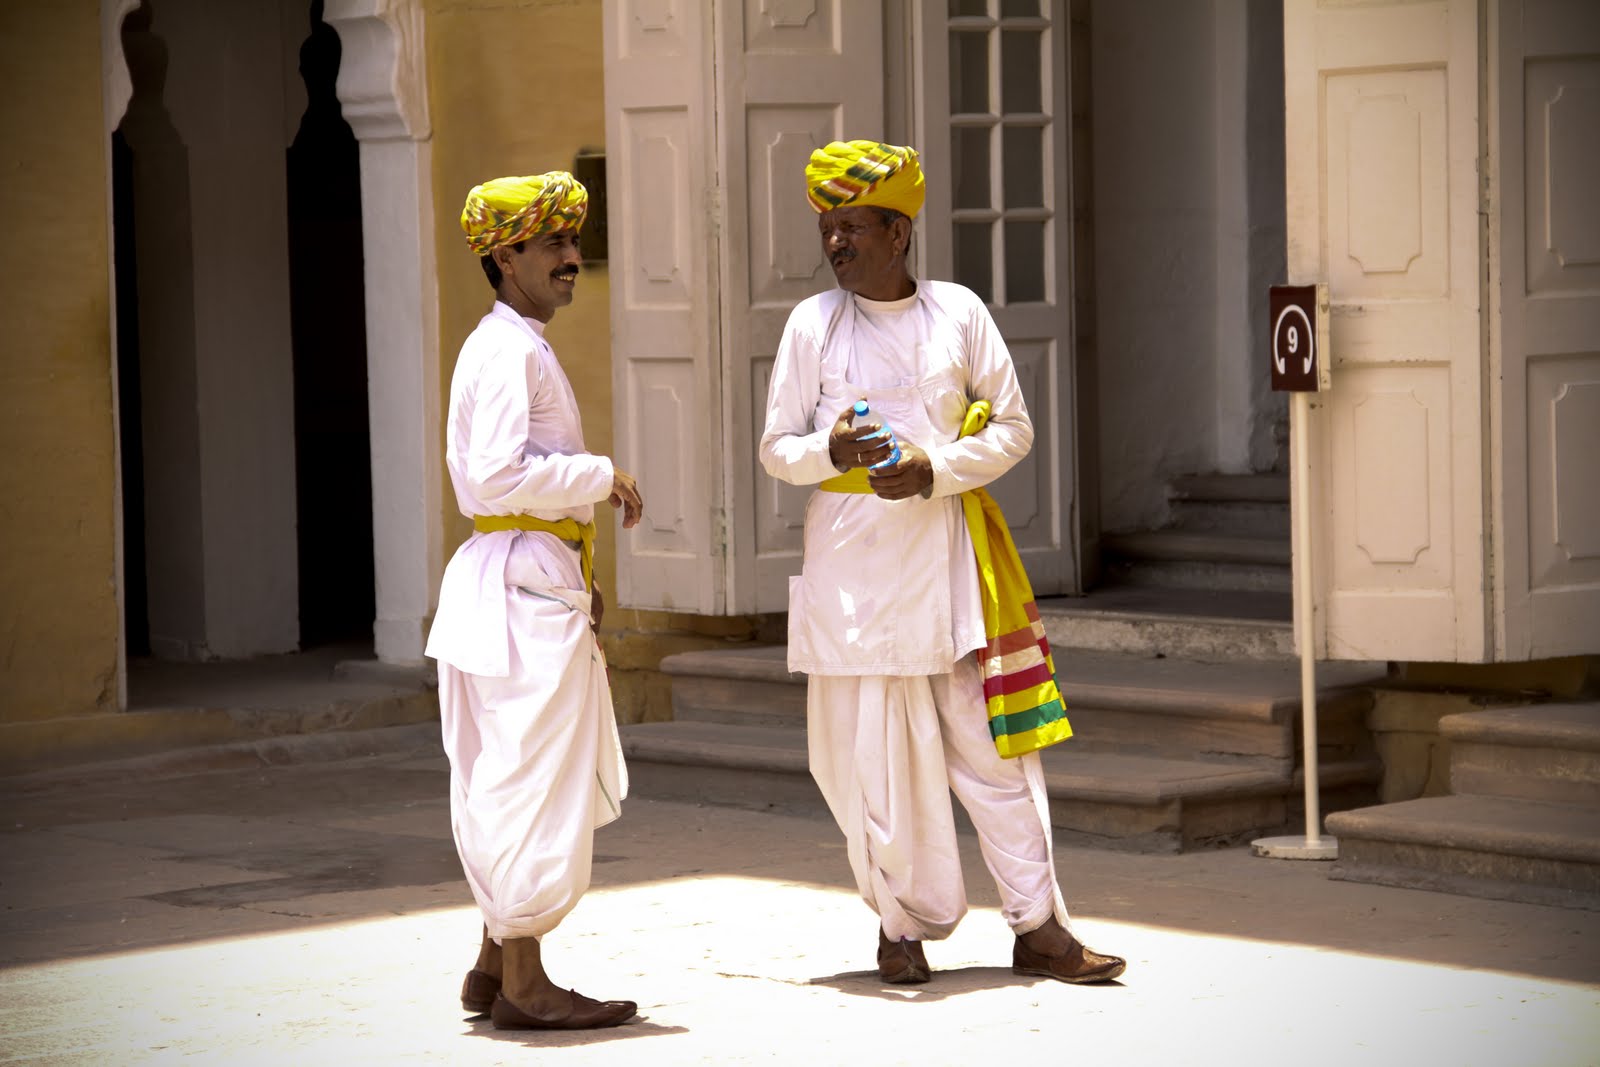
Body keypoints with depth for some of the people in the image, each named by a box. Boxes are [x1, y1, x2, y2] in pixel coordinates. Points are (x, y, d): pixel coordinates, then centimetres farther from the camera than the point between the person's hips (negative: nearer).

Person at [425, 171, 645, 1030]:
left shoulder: (517, 347, 20)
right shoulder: (509, 351, -13)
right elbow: (499, 474, -23)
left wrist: (576, 575, 17)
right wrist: (603, 476, -14)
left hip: (536, 584, 11)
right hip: (524, 586, -11)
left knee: (515, 783, 14)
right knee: (534, 779, -7)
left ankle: (496, 964, 21)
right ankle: (521, 981, -2)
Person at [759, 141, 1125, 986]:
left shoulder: (959, 312, 4)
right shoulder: (812, 324, 2)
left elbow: (1012, 428, 5)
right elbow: (775, 448, 5)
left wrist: (937, 468, -11)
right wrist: (830, 452, -17)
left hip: (945, 552, 0)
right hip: (852, 563, 0)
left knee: (989, 741, 0)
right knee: (875, 753, 1)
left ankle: (1038, 928, 4)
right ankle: (904, 925, 15)